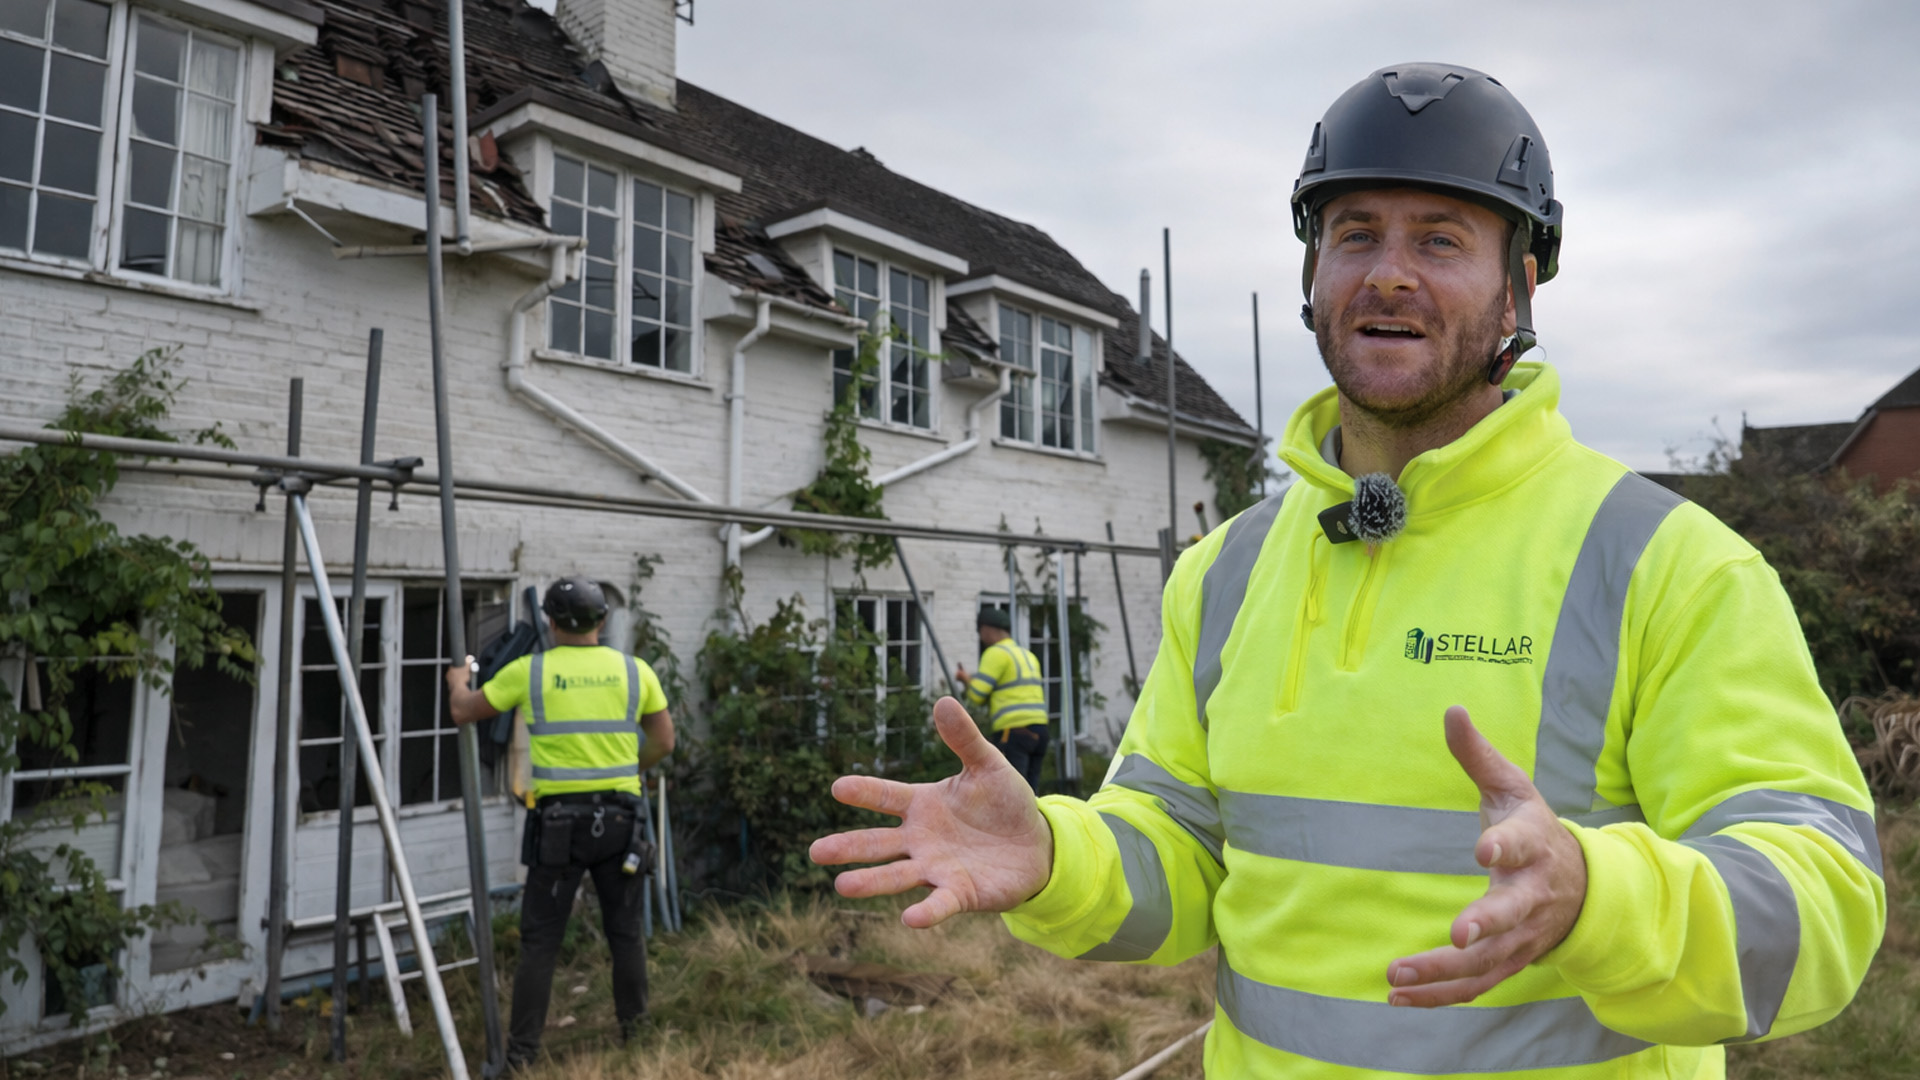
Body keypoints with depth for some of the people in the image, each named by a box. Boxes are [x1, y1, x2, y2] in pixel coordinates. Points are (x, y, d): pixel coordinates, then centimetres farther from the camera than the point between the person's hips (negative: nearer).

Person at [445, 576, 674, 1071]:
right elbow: (664, 742, 5)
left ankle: (521, 1049, 15)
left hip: (558, 821, -1)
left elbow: (463, 712, 10)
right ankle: (633, 1028, 28)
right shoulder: (634, 670, 1)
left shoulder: (529, 671, -3)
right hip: (619, 818, 2)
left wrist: (457, 679, 32)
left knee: (540, 940, 9)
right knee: (625, 931, 16)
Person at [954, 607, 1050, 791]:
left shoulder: (995, 653, -4)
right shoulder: (1029, 656, 22)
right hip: (1039, 727, 8)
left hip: (1013, 730, -8)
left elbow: (976, 695, -8)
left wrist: (965, 678, 12)